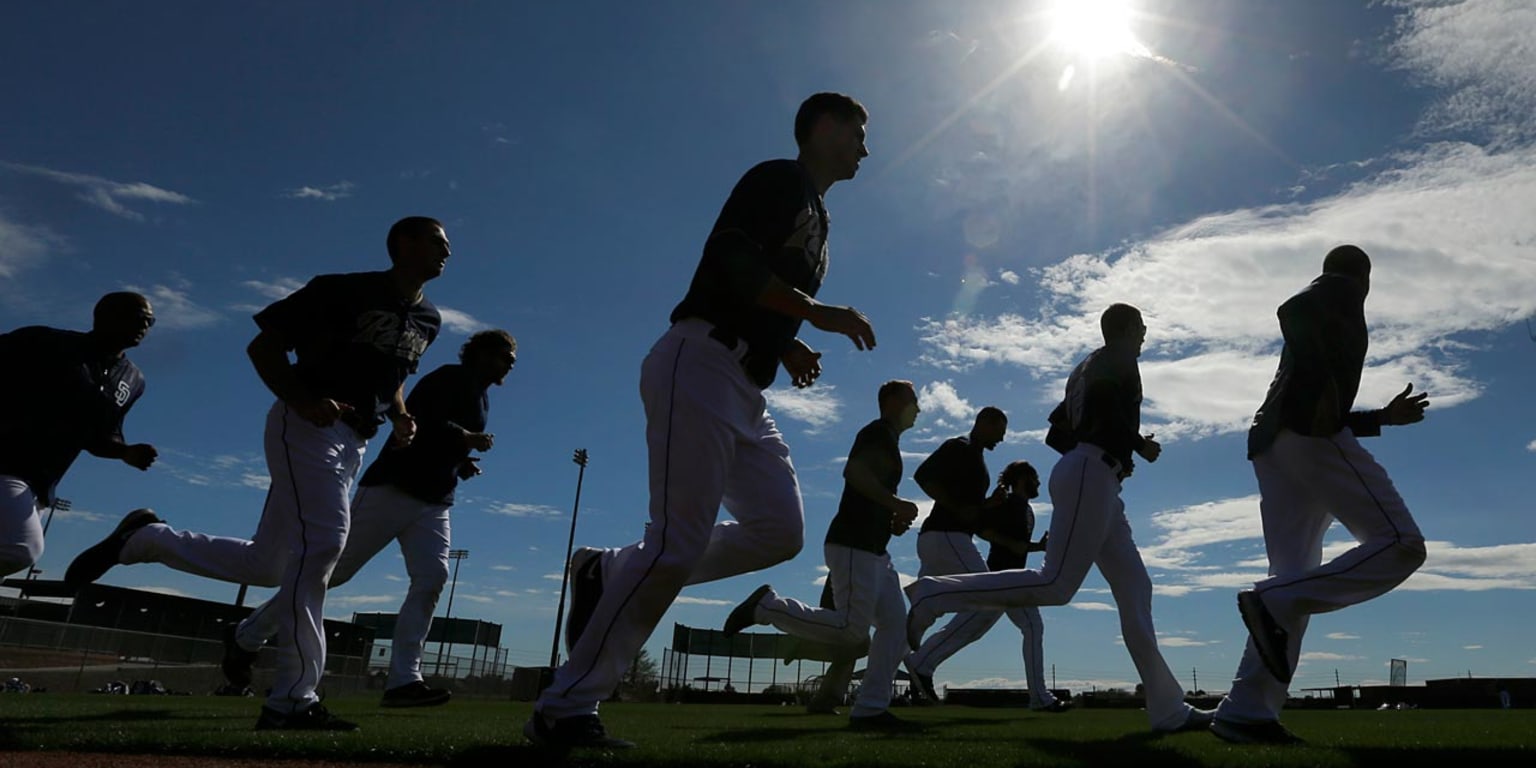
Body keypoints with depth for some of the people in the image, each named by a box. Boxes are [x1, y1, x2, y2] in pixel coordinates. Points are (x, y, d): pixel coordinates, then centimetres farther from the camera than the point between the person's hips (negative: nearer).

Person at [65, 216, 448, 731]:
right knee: (321, 543, -20)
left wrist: (401, 416, 6)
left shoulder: (428, 320, 11)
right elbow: (263, 347, -6)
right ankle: (292, 701, -14)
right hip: (306, 427, -8)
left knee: (267, 565, 11)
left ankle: (141, 539, 30)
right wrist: (303, 401, -24)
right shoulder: (345, 289, -9)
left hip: (353, 444, 8)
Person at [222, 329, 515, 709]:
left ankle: (403, 680, -13)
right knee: (333, 570, -2)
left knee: (432, 578, -11)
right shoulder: (451, 378, -8)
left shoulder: (481, 399, 19)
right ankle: (246, 637, 15)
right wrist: (470, 440, -10)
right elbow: (425, 427, -22)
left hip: (433, 502, 8)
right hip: (392, 488, -8)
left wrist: (462, 464, 7)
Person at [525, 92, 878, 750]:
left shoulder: (817, 218, 27)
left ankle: (612, 575, 8)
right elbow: (729, 257, -17)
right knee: (679, 543, -15)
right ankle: (563, 710, -5)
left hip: (746, 393, 10)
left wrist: (789, 350, 9)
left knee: (780, 532, 0)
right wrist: (816, 312, -19)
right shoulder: (780, 178, 0)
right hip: (700, 366, -9)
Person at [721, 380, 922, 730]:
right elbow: (853, 471, -25)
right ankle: (766, 605, -4)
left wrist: (893, 521, 15)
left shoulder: (887, 441, 25)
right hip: (853, 546, -10)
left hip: (873, 550, 10)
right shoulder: (879, 432, -5)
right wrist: (895, 503, -23)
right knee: (851, 629, -15)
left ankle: (869, 709, 2)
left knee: (896, 626, 3)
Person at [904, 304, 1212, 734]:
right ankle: (935, 594, -17)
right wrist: (1139, 444, -2)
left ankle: (1168, 710, 3)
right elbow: (1105, 406, -17)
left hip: (1091, 479, 10)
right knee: (1056, 585, -17)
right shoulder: (1118, 360, 2)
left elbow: (1056, 432, 23)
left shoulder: (1087, 367, 27)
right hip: (1090, 474, -10)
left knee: (1135, 589, 5)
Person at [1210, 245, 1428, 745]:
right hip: (1309, 435, -9)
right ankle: (1274, 602, -23)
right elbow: (1292, 310, -15)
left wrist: (1385, 417, 40)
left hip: (1272, 441, 9)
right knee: (1401, 545, -9)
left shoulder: (1321, 311, 35)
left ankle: (1245, 712, -7)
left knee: (1295, 582, 2)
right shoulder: (1341, 290, 12)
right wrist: (1323, 383, -25)